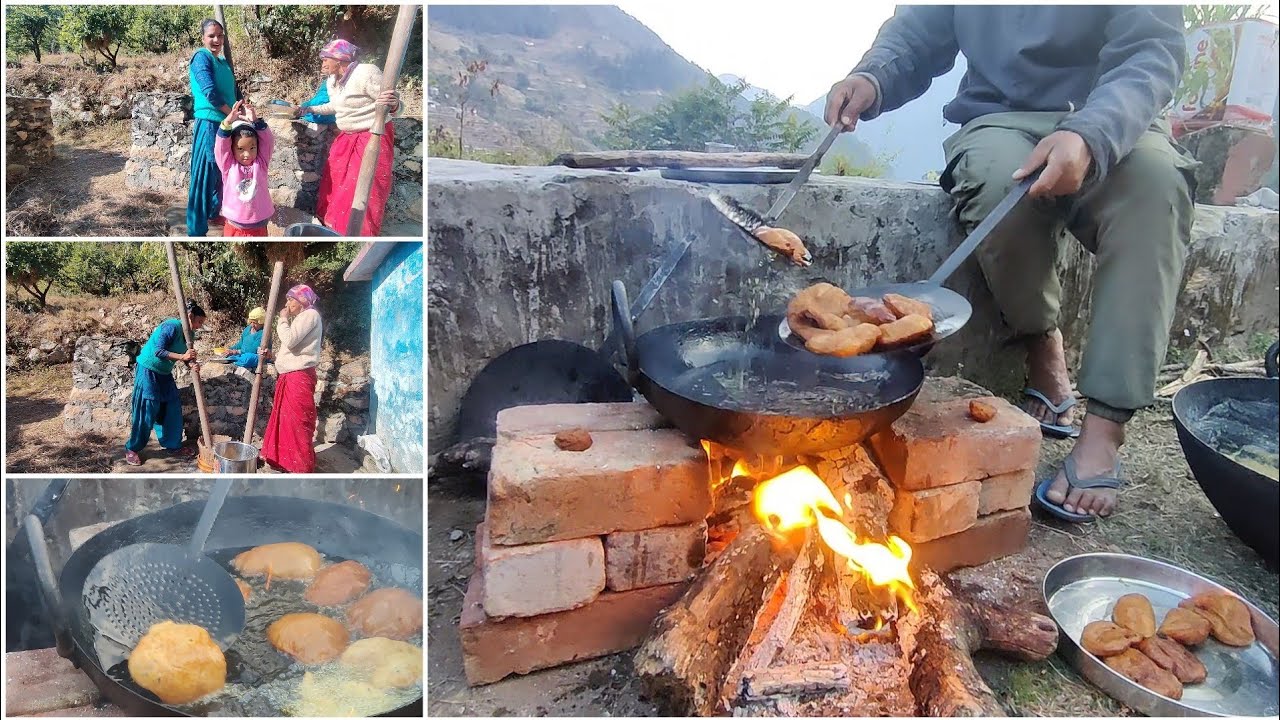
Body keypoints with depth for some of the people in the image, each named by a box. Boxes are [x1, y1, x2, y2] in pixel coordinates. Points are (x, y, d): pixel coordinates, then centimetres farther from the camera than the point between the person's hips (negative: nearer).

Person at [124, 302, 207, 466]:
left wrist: (192, 364, -21)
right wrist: (182, 356, -33)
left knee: (173, 408, 8)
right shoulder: (171, 326, -23)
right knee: (146, 411, -5)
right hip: (148, 371, -9)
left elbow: (186, 356, 0)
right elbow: (158, 351, -28)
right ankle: (132, 449, 8)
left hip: (164, 373, 9)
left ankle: (173, 446, 17)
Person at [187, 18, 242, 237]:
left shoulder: (224, 63, 15)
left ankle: (214, 212, 36)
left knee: (222, 172, 18)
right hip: (209, 124, -8)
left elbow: (234, 92, 18)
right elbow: (210, 92, -20)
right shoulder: (201, 57, -10)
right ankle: (196, 230, 0)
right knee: (205, 175, -5)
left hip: (226, 124, 8)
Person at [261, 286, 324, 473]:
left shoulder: (310, 315, -10)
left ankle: (302, 468, -1)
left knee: (297, 422, -7)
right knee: (285, 420, 13)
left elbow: (289, 340, -20)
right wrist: (274, 356, 6)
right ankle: (288, 461, 22)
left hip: (299, 377, -10)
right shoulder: (300, 318, 22)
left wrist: (283, 320, -6)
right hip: (289, 376, 10)